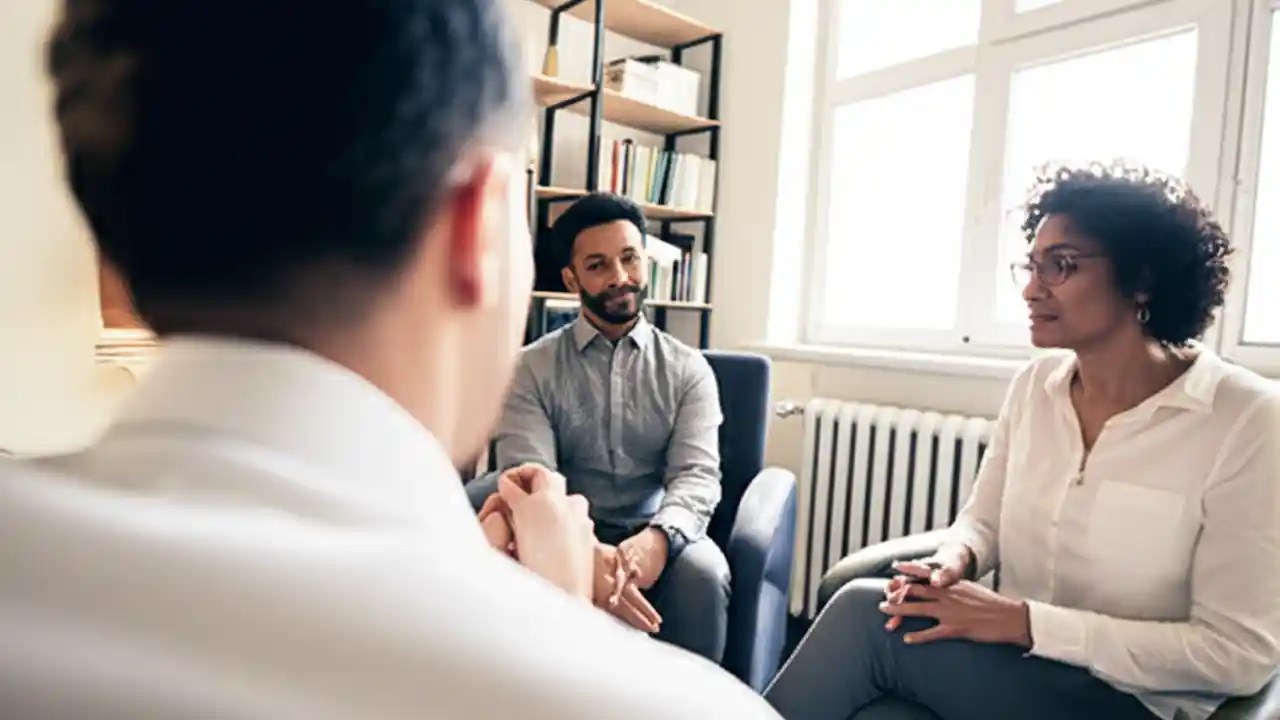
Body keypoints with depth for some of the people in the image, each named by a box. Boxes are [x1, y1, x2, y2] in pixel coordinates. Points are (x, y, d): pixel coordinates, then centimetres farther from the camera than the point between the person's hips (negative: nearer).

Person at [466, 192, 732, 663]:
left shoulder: (688, 369, 4)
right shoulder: (533, 368, 1)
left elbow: (698, 473, -8)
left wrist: (658, 537, -32)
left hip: (653, 536, 1)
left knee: (702, 572, -31)